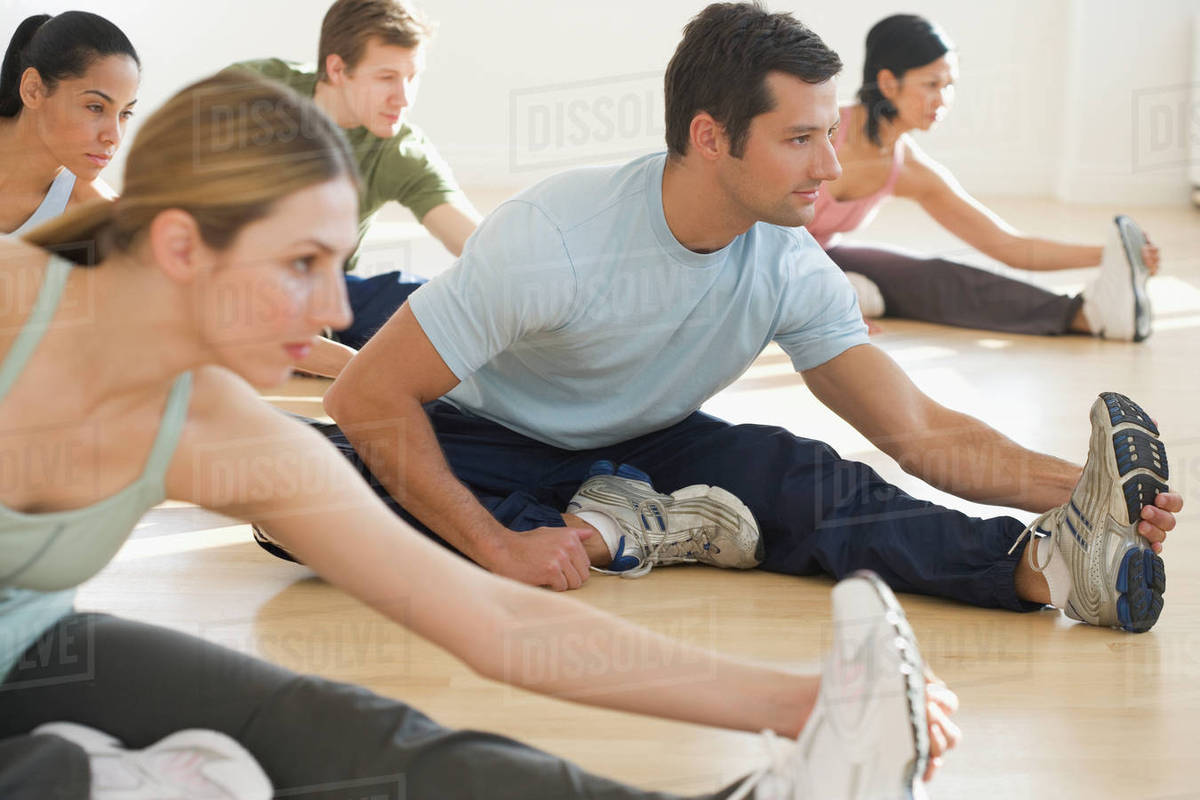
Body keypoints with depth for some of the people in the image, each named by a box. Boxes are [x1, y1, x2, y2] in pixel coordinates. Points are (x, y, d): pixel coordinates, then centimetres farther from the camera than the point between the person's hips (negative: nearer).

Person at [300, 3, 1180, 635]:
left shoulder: (792, 271, -15)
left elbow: (920, 431, -13)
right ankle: (596, 532, -32)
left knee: (801, 477, -28)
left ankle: (1040, 563, -43)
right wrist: (496, 547, -36)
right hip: (483, 447, -3)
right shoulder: (556, 236, -32)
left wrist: (1068, 483, -30)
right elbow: (367, 395, -30)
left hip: (636, 451, 3)